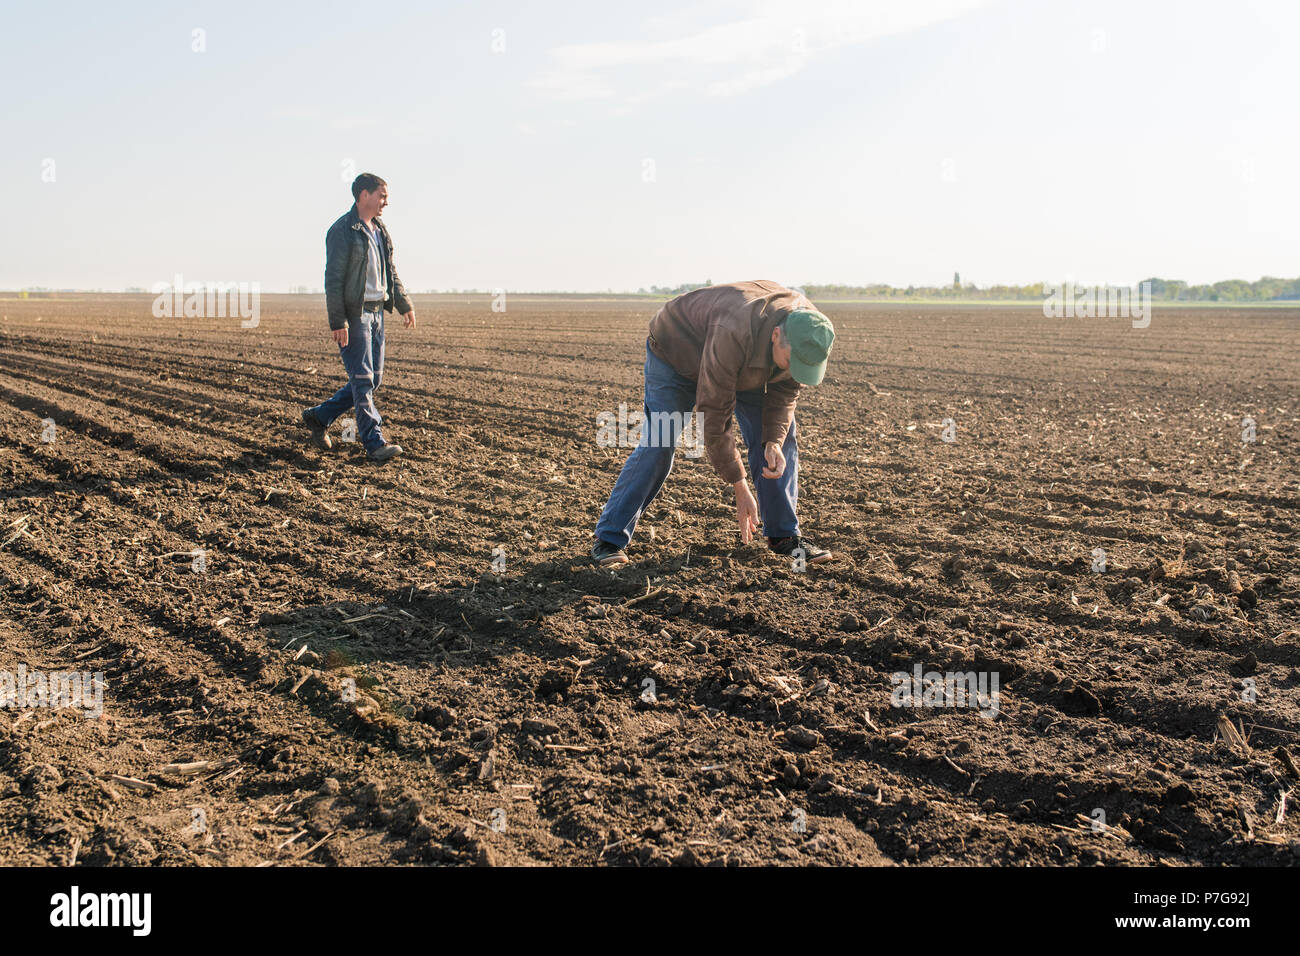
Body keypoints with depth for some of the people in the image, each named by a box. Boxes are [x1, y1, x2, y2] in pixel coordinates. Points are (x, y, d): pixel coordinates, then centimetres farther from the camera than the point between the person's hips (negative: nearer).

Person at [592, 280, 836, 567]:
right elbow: (714, 416, -39)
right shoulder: (732, 335, -46)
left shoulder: (809, 331, -25)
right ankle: (609, 540, -7)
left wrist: (774, 442, -27)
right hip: (675, 352, -6)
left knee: (783, 433, -5)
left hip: (744, 366, 6)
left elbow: (785, 390, -9)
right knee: (657, 445, -16)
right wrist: (740, 490, -34)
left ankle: (784, 535, 4)